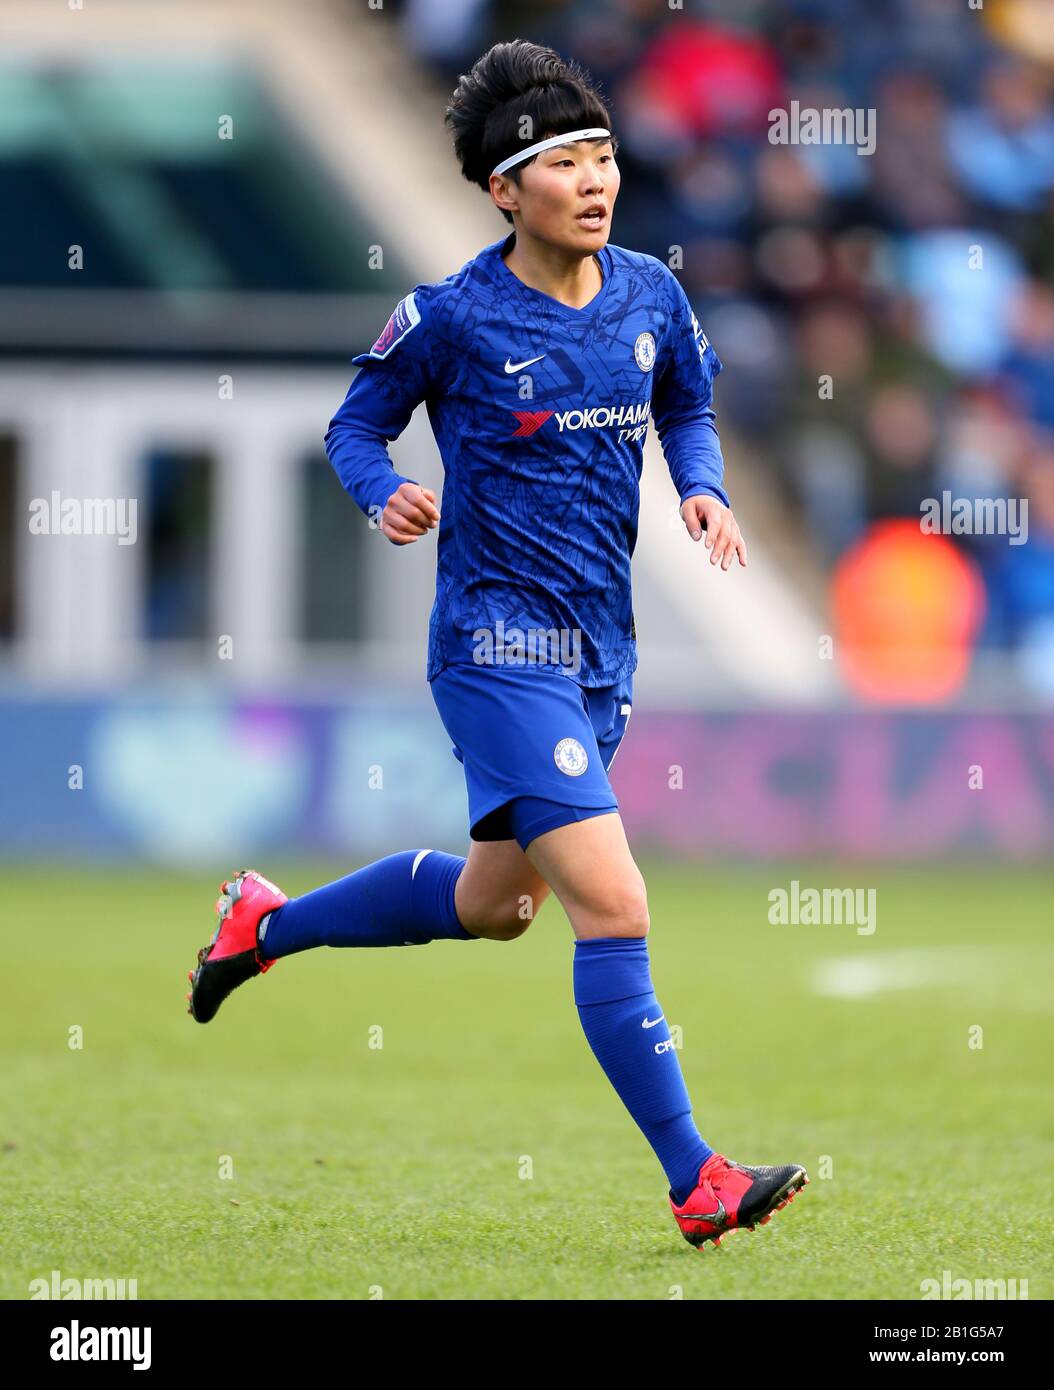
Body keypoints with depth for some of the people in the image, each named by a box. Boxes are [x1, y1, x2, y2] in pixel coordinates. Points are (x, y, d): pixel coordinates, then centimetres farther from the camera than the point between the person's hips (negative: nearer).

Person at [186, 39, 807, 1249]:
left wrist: (704, 489, 0)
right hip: (500, 648, -7)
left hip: (601, 649, 7)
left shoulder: (651, 296, 2)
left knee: (491, 903, 24)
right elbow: (354, 426, 1)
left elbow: (687, 407, 20)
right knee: (613, 907, -17)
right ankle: (696, 1184, -14)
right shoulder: (452, 317, -12)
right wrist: (385, 497, -20)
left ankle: (267, 923, 46)